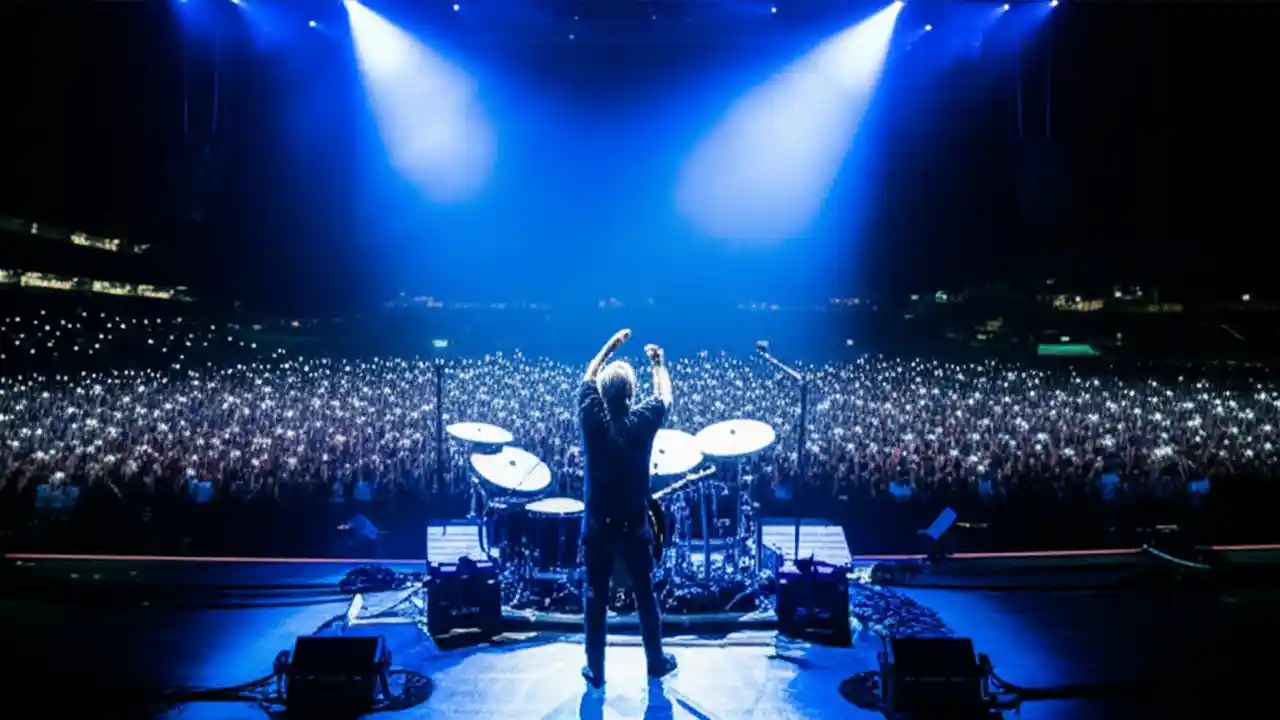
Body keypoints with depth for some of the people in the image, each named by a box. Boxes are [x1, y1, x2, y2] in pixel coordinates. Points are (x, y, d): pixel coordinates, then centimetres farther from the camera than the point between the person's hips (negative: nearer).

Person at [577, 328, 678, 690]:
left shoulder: (591, 416, -11)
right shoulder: (642, 420, -15)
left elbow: (588, 377, 9)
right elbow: (665, 396, 7)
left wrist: (611, 345, 17)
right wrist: (658, 362, 21)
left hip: (597, 525, 1)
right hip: (634, 526, -1)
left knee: (595, 596, 11)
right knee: (645, 594, 14)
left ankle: (595, 669, 19)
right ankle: (656, 661, 28)